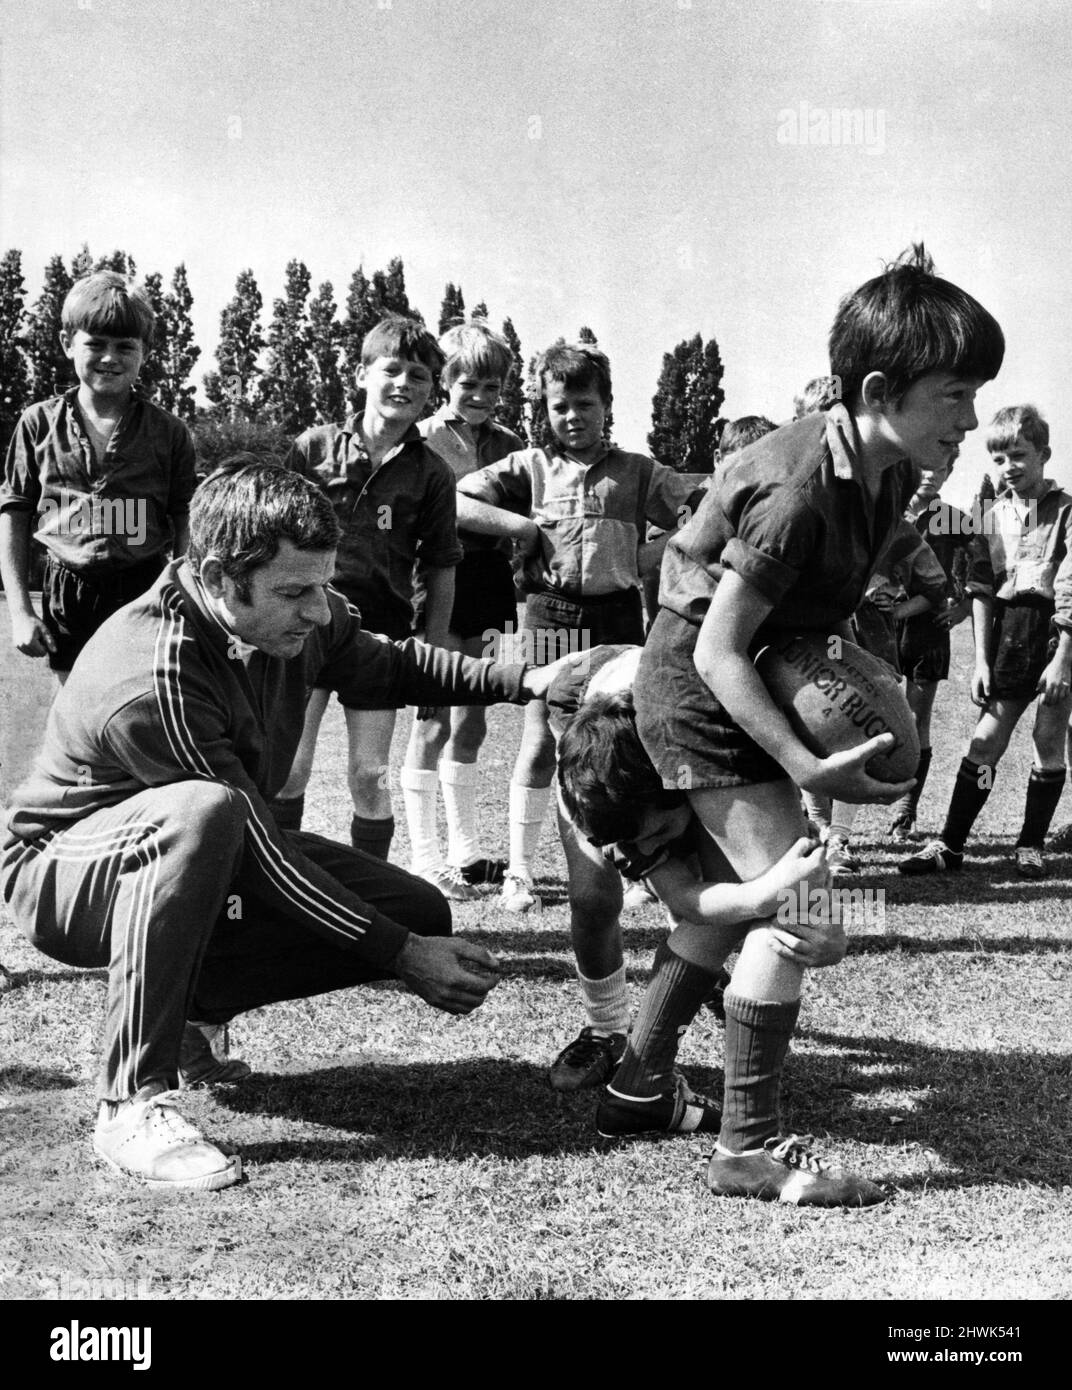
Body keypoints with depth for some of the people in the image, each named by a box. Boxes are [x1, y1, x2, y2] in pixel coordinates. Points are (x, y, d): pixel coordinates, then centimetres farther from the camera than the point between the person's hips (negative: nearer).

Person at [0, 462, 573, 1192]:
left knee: (420, 913, -8)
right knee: (204, 812, -41)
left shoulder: (302, 616, -13)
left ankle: (187, 1010, 6)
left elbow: (384, 667, 8)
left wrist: (523, 681, -6)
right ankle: (134, 1102, -30)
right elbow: (262, 858, -31)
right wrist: (401, 956, -28)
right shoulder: (158, 677, -34)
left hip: (215, 858, 7)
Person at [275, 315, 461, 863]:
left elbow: (441, 572, 7)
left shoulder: (431, 473, 4)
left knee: (369, 775, 3)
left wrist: (432, 653, 3)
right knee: (289, 767, 0)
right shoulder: (314, 447, 2)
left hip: (382, 634, 0)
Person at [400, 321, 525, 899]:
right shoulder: (422, 440, -5)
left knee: (469, 723, 13)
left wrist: (505, 612, 10)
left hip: (487, 589, 6)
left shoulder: (508, 446, 10)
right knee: (433, 721, -5)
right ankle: (424, 856, 2)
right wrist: (420, 593, -13)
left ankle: (464, 847, 23)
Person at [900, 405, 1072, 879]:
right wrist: (982, 659, 2)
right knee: (986, 741, 3)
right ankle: (950, 843, 6)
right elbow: (981, 591, 8)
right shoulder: (995, 517, 9)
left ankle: (1031, 845, 15)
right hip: (1007, 634, 3)